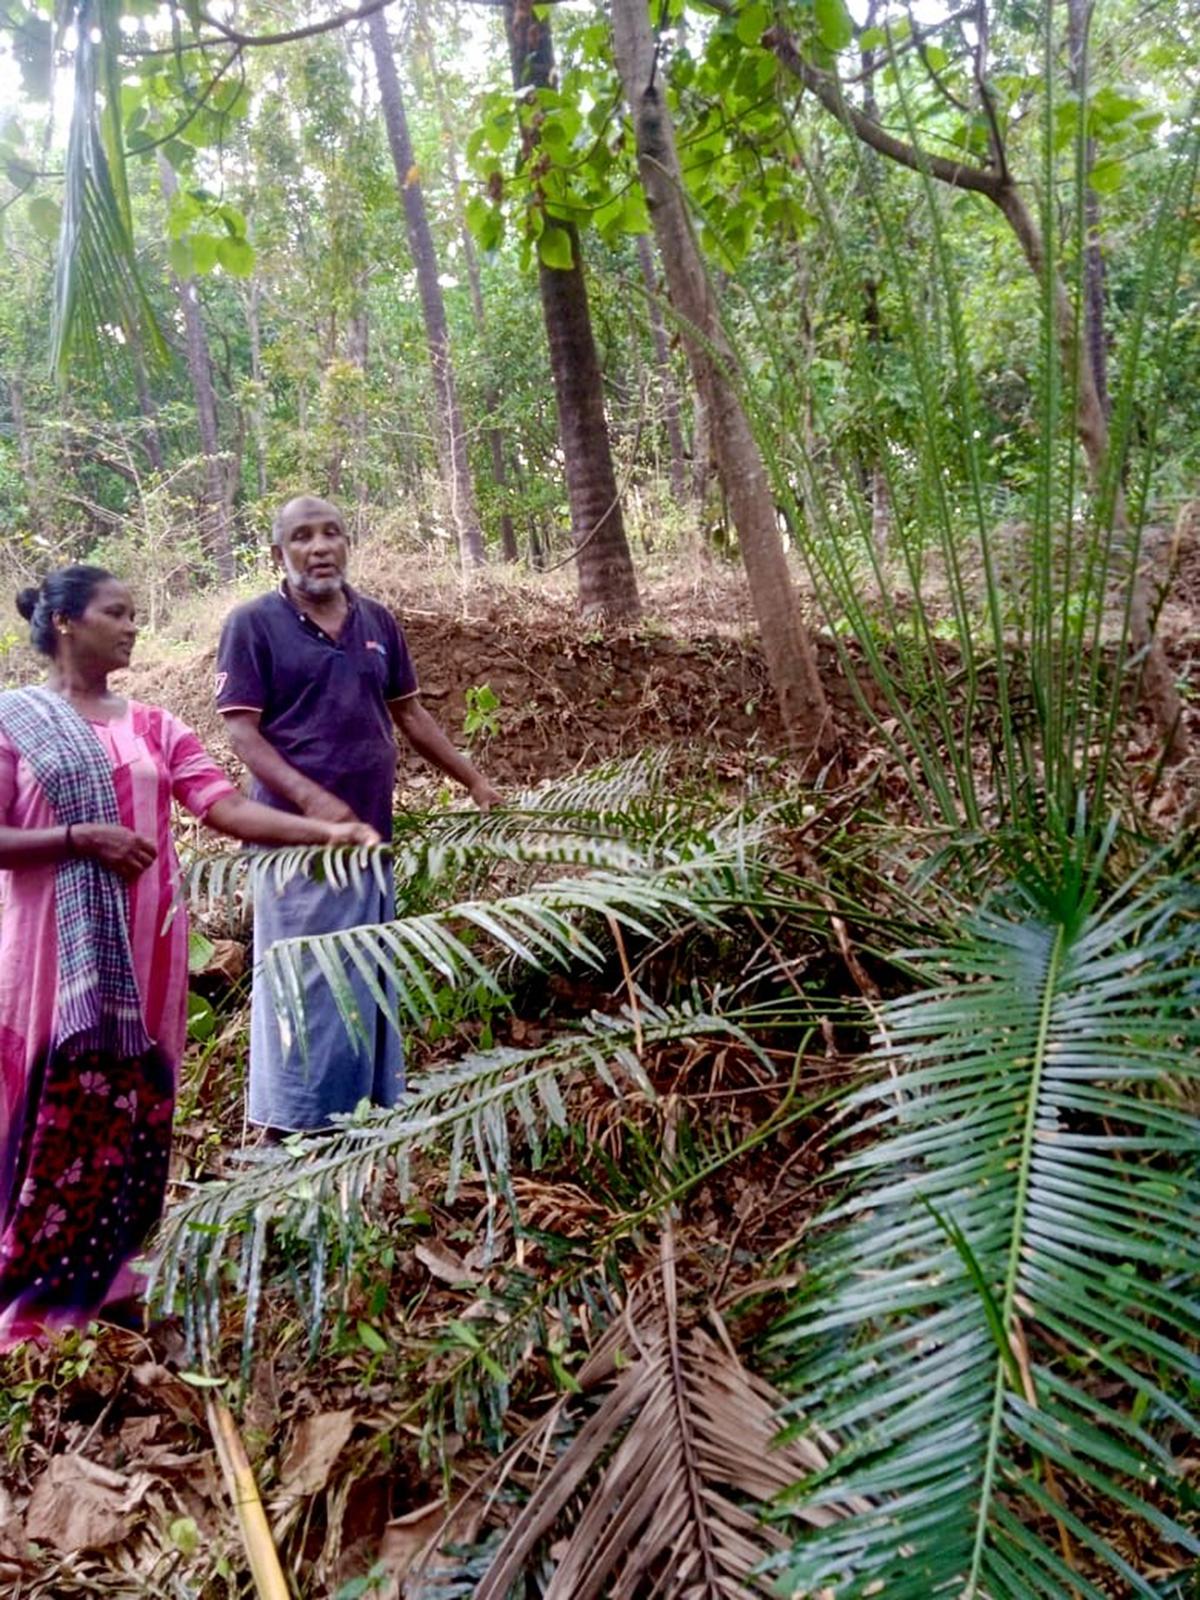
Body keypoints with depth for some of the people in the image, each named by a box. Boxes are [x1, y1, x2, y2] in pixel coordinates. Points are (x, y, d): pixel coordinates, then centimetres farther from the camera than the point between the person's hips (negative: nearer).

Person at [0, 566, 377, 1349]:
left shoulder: (153, 725, 10)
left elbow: (230, 808, 1)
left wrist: (328, 830, -11)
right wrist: (78, 837, -18)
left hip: (145, 950, 4)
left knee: (136, 1114, 9)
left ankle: (105, 1279, 25)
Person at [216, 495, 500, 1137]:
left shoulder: (377, 621, 9)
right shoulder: (253, 624, -6)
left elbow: (410, 714, 17)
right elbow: (241, 731, -12)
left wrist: (474, 781, 15)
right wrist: (311, 798, -26)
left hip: (371, 832, 6)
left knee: (369, 978, 15)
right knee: (303, 984, 0)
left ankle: (368, 1106, 29)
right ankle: (287, 1127, 12)